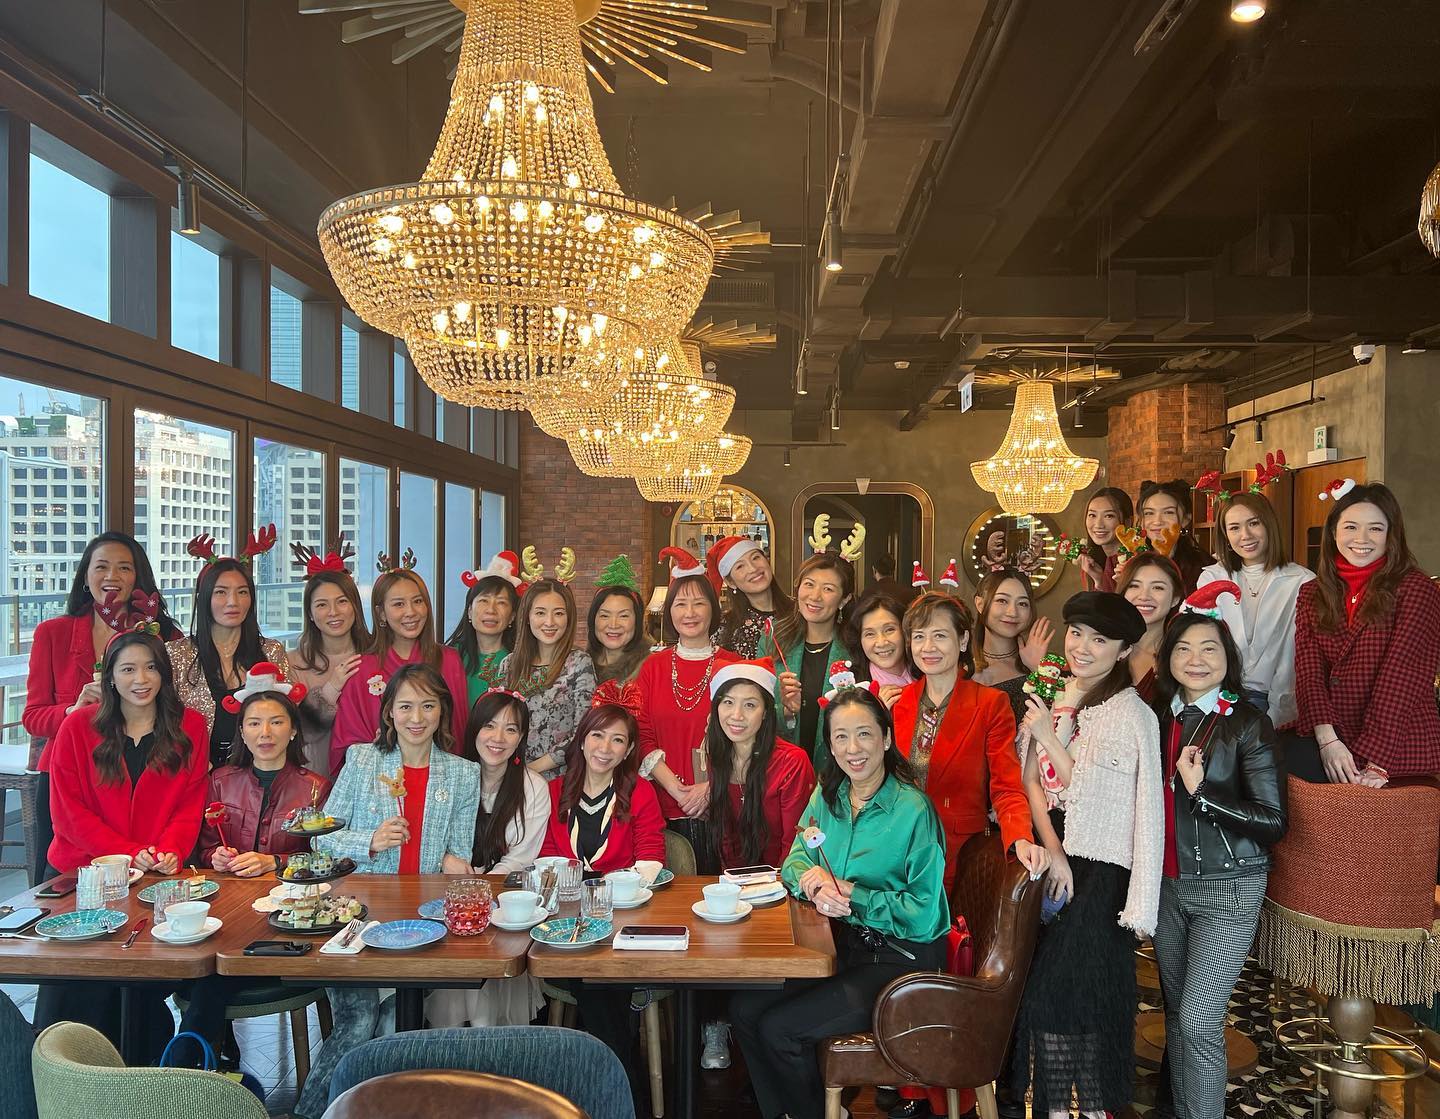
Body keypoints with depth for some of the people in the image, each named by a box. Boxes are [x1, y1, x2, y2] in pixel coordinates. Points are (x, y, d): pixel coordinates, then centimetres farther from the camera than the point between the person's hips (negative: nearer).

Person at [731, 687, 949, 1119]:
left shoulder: (913, 809, -19)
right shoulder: (826, 797, 2)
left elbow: (923, 914, -18)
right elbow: (795, 860, 6)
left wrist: (851, 896, -21)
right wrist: (811, 878, -17)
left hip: (900, 960, -6)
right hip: (843, 944, 7)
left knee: (778, 1028, -14)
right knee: (744, 1008, -5)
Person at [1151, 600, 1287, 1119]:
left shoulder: (1248, 723, -11)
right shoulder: (1160, 717, 3)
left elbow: (1273, 822, -14)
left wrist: (1202, 792, -23)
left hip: (1227, 887, -5)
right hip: (1167, 884, 5)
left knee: (1198, 1020, -8)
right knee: (1176, 1013, 16)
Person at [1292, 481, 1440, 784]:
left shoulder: (1415, 589, -2)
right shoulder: (1312, 594, 12)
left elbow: (1402, 677, -11)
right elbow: (1308, 668, 1)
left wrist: (1377, 762, -18)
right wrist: (1327, 739, -15)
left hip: (1399, 747, -5)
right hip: (1326, 739, 5)